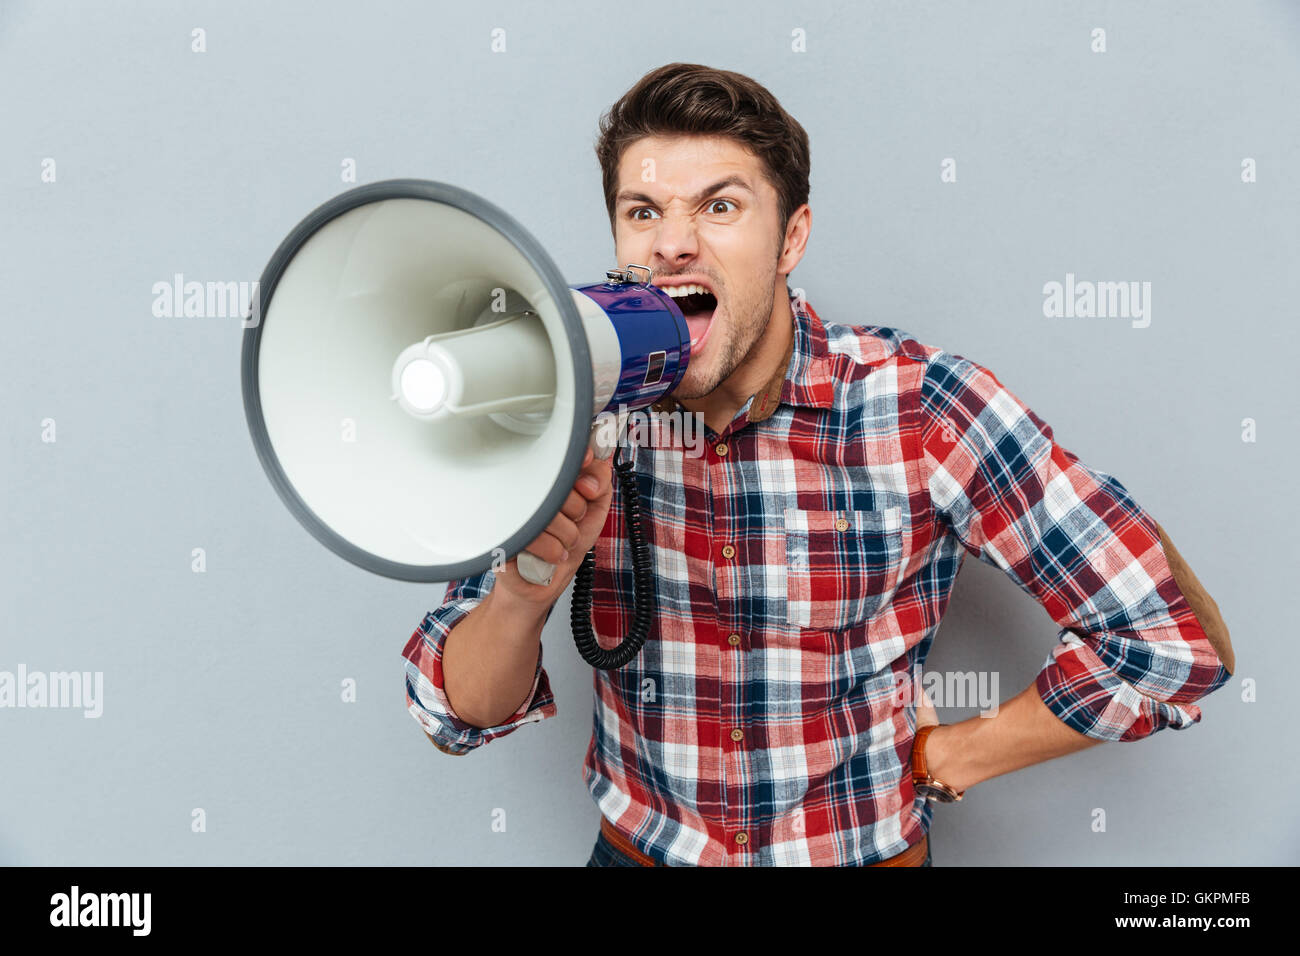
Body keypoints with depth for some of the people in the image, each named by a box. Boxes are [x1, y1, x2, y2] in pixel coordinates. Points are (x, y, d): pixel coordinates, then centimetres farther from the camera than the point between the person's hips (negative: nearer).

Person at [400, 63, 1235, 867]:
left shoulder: (924, 408, -18)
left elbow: (1178, 634, -13)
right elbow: (461, 713, -10)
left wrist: (940, 760, -9)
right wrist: (523, 593, -30)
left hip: (868, 851, -2)